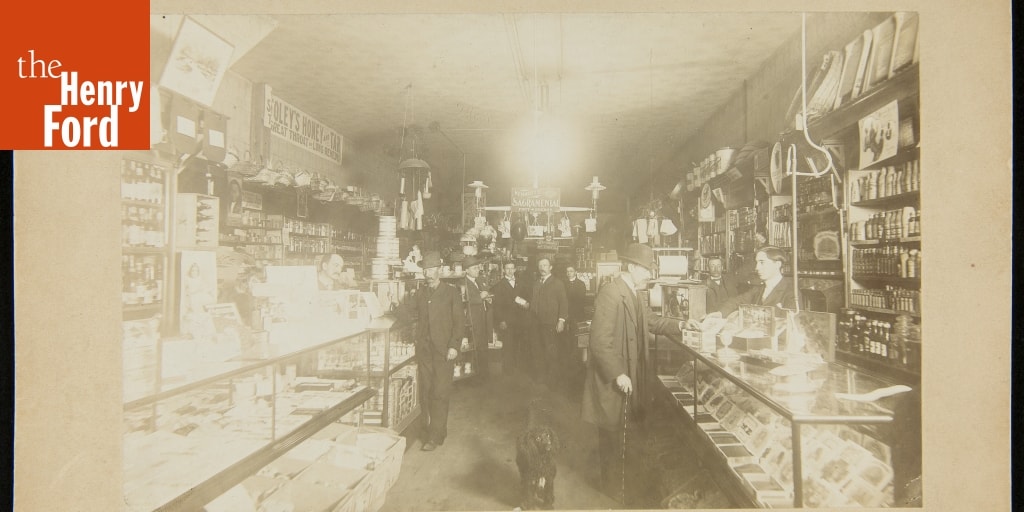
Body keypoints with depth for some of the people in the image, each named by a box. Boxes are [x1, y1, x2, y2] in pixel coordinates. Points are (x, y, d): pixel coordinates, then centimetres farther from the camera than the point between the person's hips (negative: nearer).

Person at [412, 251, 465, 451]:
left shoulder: (451, 293, 2)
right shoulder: (420, 294, 15)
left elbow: (459, 321, -2)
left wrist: (454, 346, -11)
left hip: (444, 351, -4)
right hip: (424, 351, 4)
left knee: (440, 394, -5)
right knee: (426, 393, 5)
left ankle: (435, 436, 0)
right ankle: (429, 430, 17)